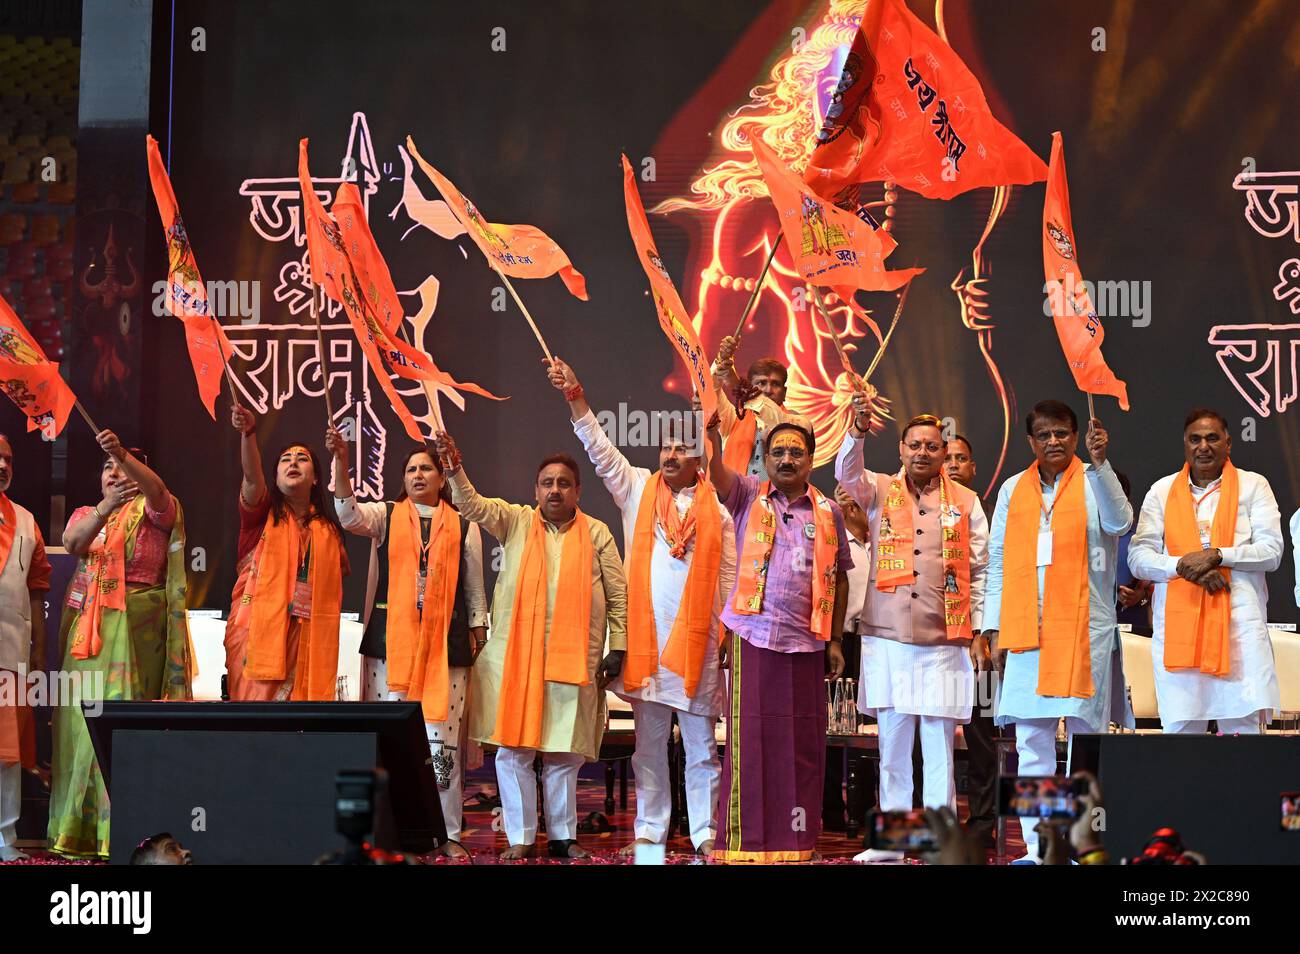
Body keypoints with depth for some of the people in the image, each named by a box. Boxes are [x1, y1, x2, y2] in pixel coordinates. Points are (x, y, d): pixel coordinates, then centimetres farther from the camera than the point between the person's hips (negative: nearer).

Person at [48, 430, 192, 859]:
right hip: (87, 627, 4)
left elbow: (156, 490, -18)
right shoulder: (86, 513, 17)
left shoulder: (151, 511, 6)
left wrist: (124, 454, -36)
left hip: (135, 626, -4)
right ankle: (78, 831, 2)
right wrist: (105, 508, -25)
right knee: (82, 720, -1)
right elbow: (73, 542, -5)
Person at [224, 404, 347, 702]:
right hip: (260, 631, -3)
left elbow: (339, 571, 27)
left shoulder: (328, 526, 16)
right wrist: (248, 432, -33)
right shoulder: (262, 512, 5)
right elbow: (252, 477, -16)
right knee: (258, 698, -9)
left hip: (308, 638, 3)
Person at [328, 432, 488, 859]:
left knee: (442, 737, -3)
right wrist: (341, 463, -24)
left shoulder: (463, 526, 10)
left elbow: (474, 585, 14)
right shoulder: (386, 516, 10)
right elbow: (349, 514, -11)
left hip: (444, 644, 0)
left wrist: (478, 631, 10)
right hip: (391, 642, 0)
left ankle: (447, 833, 4)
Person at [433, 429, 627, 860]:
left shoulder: (597, 534, 7)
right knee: (512, 747, 0)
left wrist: (617, 647, 1)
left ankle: (563, 836, 16)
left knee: (564, 752, 5)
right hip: (515, 654, 0)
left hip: (574, 658, 0)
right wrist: (454, 469, -27)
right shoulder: (515, 522, 7)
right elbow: (473, 506, -9)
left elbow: (617, 594, 7)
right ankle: (520, 837, 9)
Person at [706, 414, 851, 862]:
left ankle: (797, 840, 12)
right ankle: (744, 841, 1)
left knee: (803, 742, 4)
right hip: (755, 636, -2)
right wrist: (712, 434, -33)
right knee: (751, 738, -2)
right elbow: (716, 472, -13)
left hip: (807, 641, 2)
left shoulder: (828, 512, 9)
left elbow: (840, 577, 14)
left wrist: (836, 640, 10)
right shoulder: (749, 496, 5)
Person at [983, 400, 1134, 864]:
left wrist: (1100, 463, -24)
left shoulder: (1095, 482, 5)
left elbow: (1119, 522, -15)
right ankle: (1037, 848, 6)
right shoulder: (1012, 490, 14)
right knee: (1031, 742, 2)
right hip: (1025, 631, 3)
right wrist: (995, 629, 9)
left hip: (1084, 630, -3)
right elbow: (999, 561, 14)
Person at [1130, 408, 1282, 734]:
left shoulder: (1253, 486, 12)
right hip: (1177, 622, 2)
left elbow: (1271, 551, 2)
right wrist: (1183, 566, -9)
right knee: (1179, 729, -4)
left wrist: (1216, 556, -11)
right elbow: (1138, 557, 8)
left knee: (1242, 725, -8)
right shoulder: (1161, 491, 16)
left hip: (1239, 624, -1)